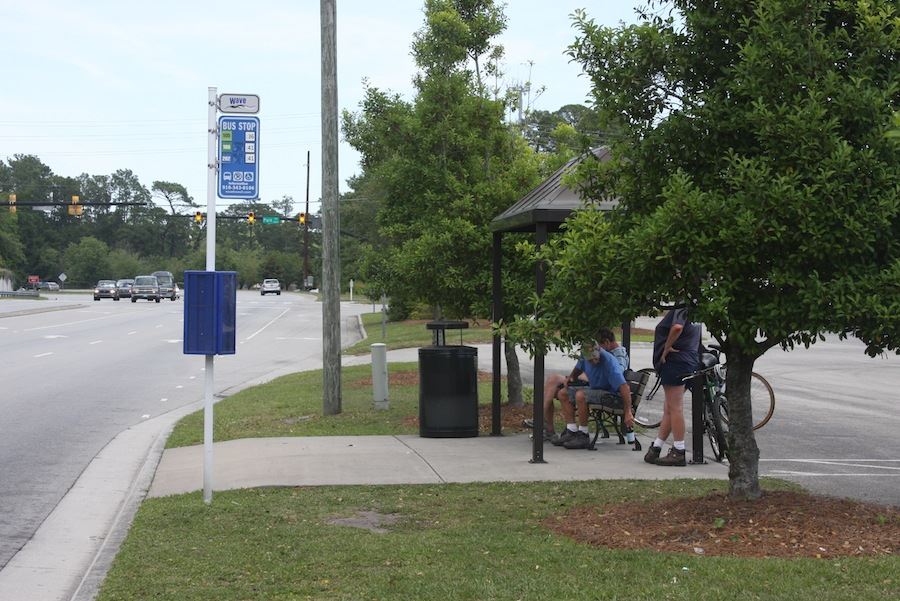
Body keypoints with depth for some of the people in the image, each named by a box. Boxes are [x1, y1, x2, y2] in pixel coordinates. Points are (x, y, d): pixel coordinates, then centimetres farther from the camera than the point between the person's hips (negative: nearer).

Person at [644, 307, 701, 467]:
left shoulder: (679, 310, -13)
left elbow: (677, 327, -32)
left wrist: (667, 347, -20)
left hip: (676, 361, -10)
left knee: (675, 408, -6)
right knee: (669, 409, 13)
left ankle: (679, 453, -4)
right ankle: (655, 449, 20)